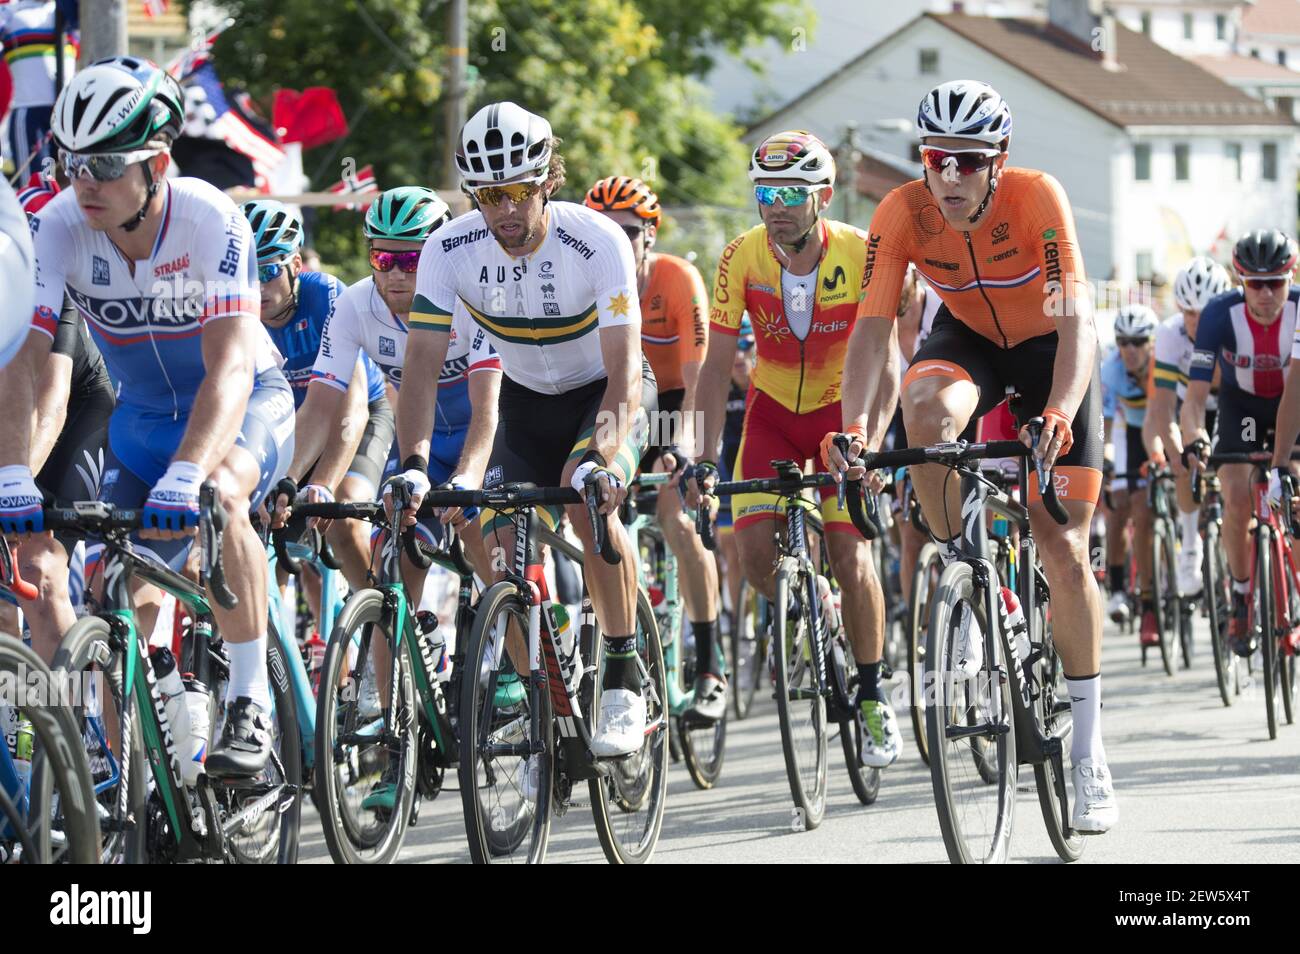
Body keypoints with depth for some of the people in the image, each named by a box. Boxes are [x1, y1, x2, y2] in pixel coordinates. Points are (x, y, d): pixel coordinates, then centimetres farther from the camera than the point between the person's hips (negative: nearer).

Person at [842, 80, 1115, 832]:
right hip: (969, 338, 2)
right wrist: (853, 426, -41)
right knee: (927, 412, -36)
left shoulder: (1038, 198, -31)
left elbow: (1076, 317, -38)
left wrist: (1059, 414, -53)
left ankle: (1089, 751, 1)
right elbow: (873, 326, -26)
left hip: (1050, 348, -2)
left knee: (1066, 551, -7)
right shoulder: (902, 214, -24)